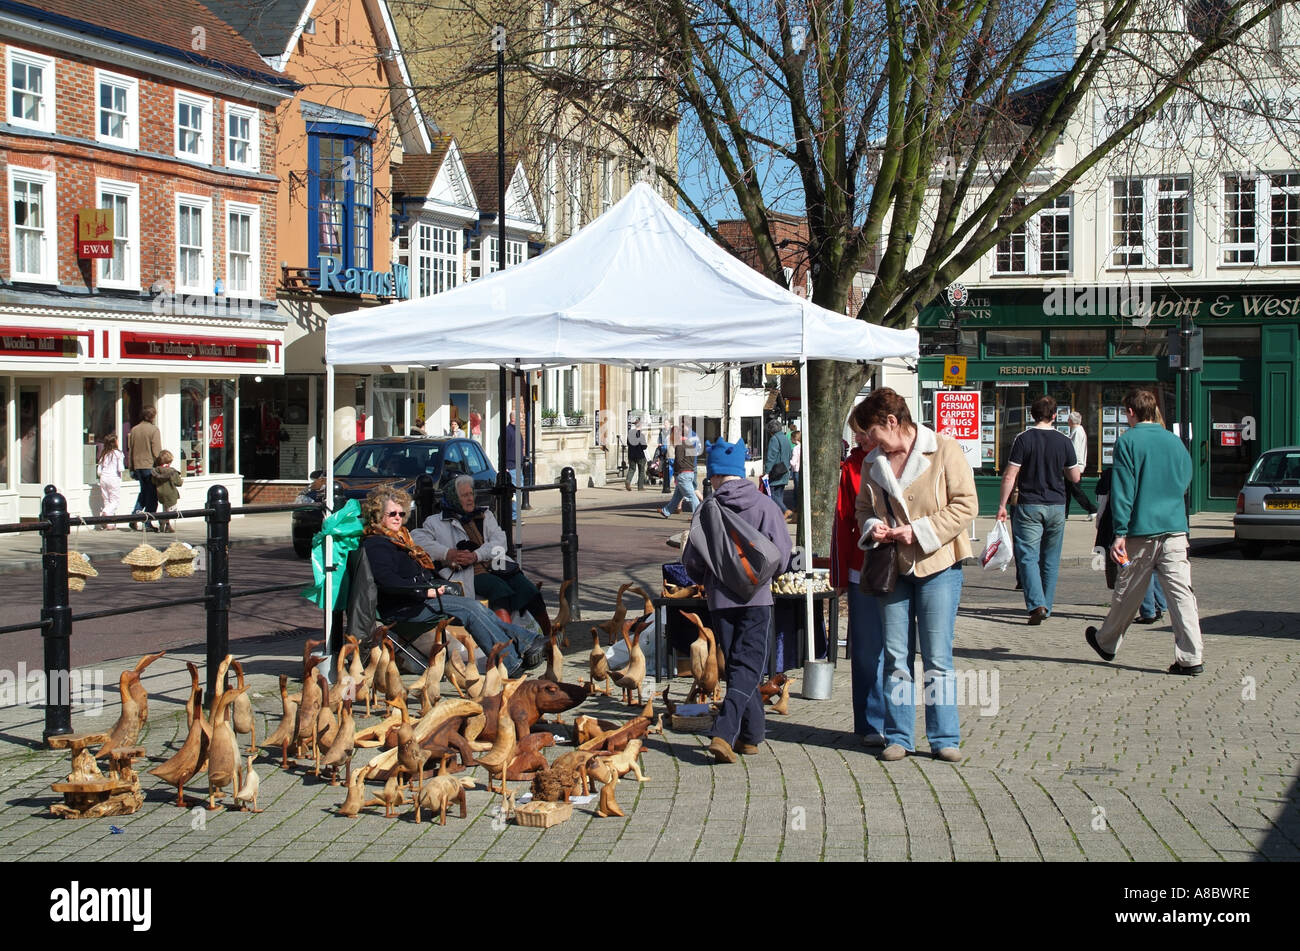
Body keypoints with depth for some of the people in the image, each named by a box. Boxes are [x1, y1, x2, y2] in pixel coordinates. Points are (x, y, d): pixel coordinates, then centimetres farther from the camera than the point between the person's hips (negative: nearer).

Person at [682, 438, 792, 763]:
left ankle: (751, 735, 20)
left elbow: (691, 560, -2)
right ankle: (724, 732, -18)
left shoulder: (706, 510, -1)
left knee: (737, 664, 14)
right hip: (755, 598, -2)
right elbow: (780, 554, -8)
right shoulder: (765, 506, -2)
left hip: (719, 601, 2)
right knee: (748, 667, -1)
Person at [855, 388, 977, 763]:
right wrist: (872, 527, -3)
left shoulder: (944, 450, -7)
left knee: (937, 658, 0)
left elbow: (966, 505, -10)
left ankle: (945, 738, 8)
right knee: (895, 657, 5)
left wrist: (918, 531, -16)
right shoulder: (873, 463, 9)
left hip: (937, 566, -4)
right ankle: (898, 736, 13)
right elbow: (863, 508, 20)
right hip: (892, 567, 5)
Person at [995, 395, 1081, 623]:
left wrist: (1002, 505, -1)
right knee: (1050, 559, 13)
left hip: (1029, 505, -3)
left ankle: (1036, 604, -21)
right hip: (1056, 506, 3)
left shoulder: (1023, 439, -8)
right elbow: (1075, 477, 6)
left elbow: (1010, 476, -9)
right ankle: (1046, 608, 18)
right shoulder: (1064, 441, 0)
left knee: (1028, 557, -3)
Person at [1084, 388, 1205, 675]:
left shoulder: (1128, 441, -5)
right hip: (1175, 529, 3)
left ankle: (1106, 643, 31)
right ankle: (1190, 658, -8)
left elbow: (1122, 490, -10)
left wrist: (1120, 533, -10)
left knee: (1127, 593, 11)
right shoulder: (1175, 441, 8)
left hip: (1141, 531, -3)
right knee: (1181, 592, -2)